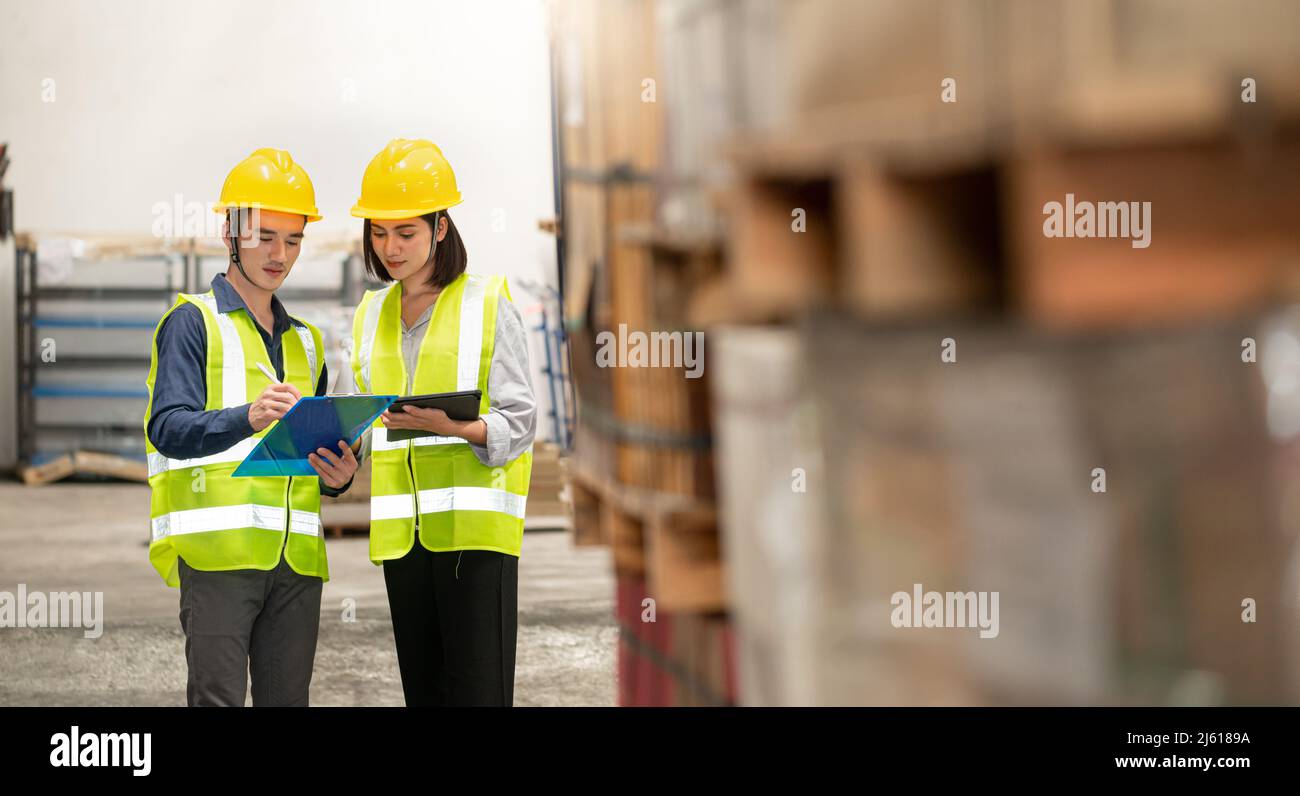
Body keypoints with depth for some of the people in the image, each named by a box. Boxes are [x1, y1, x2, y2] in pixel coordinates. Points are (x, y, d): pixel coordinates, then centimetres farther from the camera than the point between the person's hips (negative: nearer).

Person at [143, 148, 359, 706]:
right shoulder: (194, 321, 4)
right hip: (216, 552, -6)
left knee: (287, 699, 3)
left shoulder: (305, 340, 24)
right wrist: (247, 418, -30)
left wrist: (337, 475, 3)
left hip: (296, 556, 6)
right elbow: (168, 427, -11)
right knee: (218, 699, -11)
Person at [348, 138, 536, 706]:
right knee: (423, 692, 7)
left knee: (477, 690, -10)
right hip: (401, 528, 5)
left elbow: (518, 423, -7)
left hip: (475, 524, -5)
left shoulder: (487, 304, -2)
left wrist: (451, 426, -25)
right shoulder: (373, 314, 15)